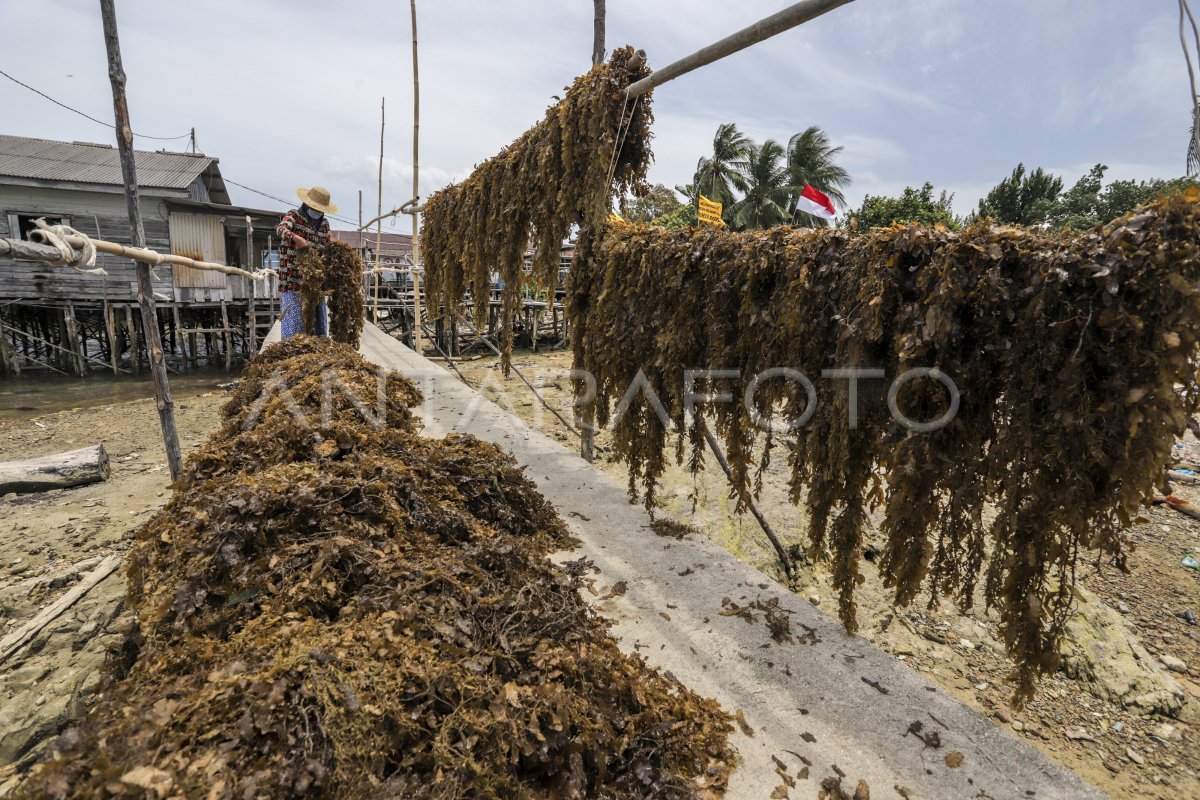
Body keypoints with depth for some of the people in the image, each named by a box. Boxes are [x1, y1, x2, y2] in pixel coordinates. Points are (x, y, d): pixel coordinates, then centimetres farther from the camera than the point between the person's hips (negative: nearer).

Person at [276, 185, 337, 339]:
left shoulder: (324, 224, 16)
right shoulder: (294, 215, -2)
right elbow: (281, 229, -23)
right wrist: (296, 238, -44)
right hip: (292, 279, -6)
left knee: (318, 319, 9)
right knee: (294, 320, -8)